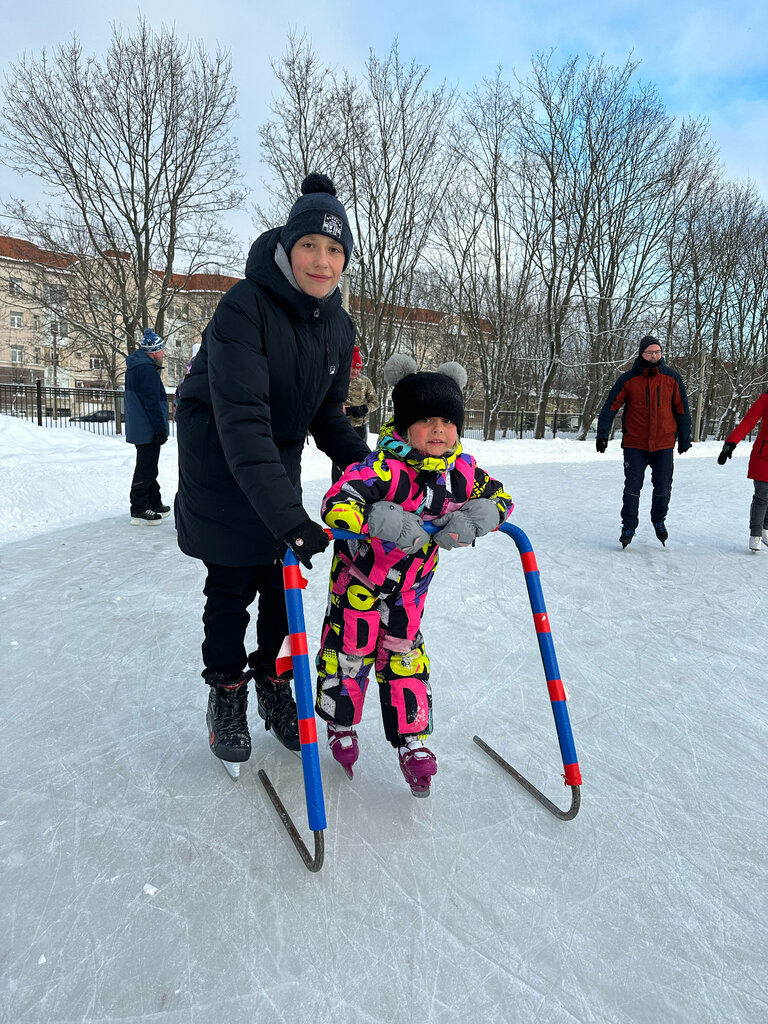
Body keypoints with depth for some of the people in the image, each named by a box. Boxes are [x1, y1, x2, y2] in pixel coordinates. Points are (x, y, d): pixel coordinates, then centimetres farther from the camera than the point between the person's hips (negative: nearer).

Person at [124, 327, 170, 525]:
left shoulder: (134, 367, 16)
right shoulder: (147, 369, -18)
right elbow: (152, 402, -22)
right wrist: (161, 428, -19)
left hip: (138, 428, 11)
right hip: (148, 430, -11)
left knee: (148, 467, 17)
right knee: (146, 468, -5)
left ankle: (154, 504, 28)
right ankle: (138, 510, 0)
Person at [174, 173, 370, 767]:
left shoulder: (338, 327, -4)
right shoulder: (244, 306, -26)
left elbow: (326, 413, 3)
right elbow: (242, 421, -35)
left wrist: (361, 462, -16)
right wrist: (287, 515, -44)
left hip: (280, 459, 6)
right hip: (219, 462, -5)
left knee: (285, 578, 7)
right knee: (233, 585, 2)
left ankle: (274, 680, 30)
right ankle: (226, 691, 26)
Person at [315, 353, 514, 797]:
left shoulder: (463, 470, -10)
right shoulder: (381, 467, -28)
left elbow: (499, 498, 3)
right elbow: (337, 503, -36)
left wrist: (473, 519, -18)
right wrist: (383, 519, -50)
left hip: (410, 586, 4)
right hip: (360, 576, -4)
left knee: (405, 657, 11)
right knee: (350, 652, 8)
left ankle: (413, 741, 25)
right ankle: (342, 727, 33)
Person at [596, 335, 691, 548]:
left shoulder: (672, 377, 0)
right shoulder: (628, 379, -4)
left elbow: (681, 409, 8)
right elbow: (611, 406, -3)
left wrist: (684, 438, 10)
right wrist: (602, 434, -12)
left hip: (664, 444, 2)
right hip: (635, 444, -1)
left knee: (663, 487, 8)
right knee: (633, 486, 1)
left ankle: (659, 520, 32)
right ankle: (629, 526, 14)